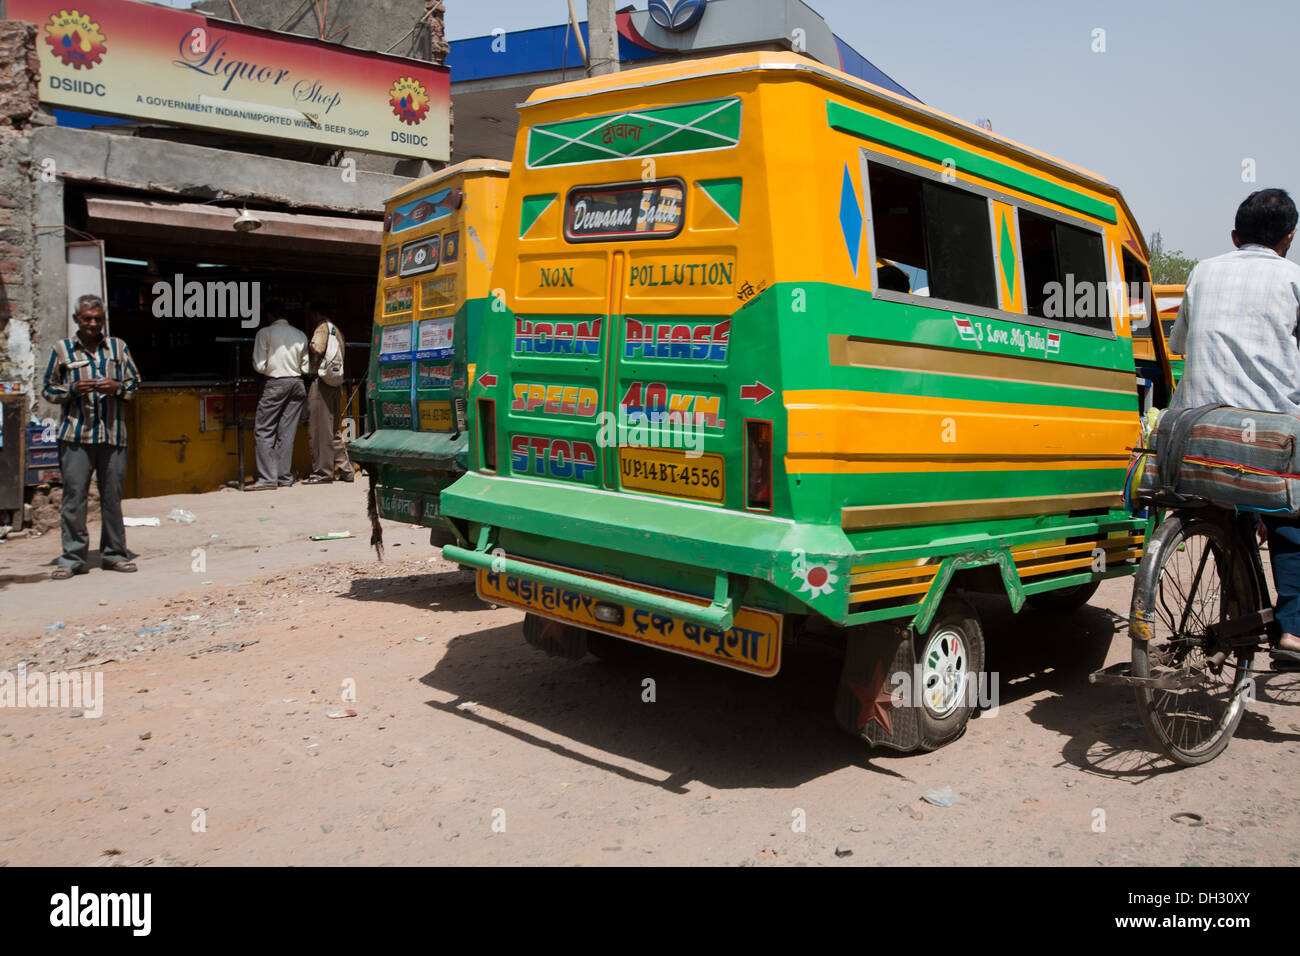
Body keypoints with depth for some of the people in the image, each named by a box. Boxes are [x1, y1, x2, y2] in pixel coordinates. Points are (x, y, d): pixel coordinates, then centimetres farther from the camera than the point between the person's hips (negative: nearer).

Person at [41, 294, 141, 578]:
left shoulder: (119, 348, 13)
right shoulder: (61, 350, 9)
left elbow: (134, 383, 13)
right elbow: (48, 389, 10)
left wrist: (117, 387, -7)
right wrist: (73, 390, -10)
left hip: (113, 434, 1)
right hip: (76, 436, -1)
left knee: (112, 496, 6)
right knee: (74, 496, -2)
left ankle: (114, 554, 15)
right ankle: (73, 557, 5)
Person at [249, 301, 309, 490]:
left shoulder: (264, 333, -5)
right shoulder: (300, 335, 6)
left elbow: (259, 366, -8)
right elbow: (306, 368, 6)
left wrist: (270, 369, 13)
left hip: (275, 384, -4)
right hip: (297, 383, 4)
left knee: (264, 431, 0)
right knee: (287, 431, 8)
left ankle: (267, 478, -5)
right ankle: (285, 476, 10)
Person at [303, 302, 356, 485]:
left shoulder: (322, 328, -6)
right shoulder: (337, 330, 19)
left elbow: (316, 350, -18)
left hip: (321, 382, -9)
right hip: (335, 384, 9)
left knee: (319, 429, -5)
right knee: (333, 429, 13)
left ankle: (322, 472, -4)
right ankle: (346, 470, 12)